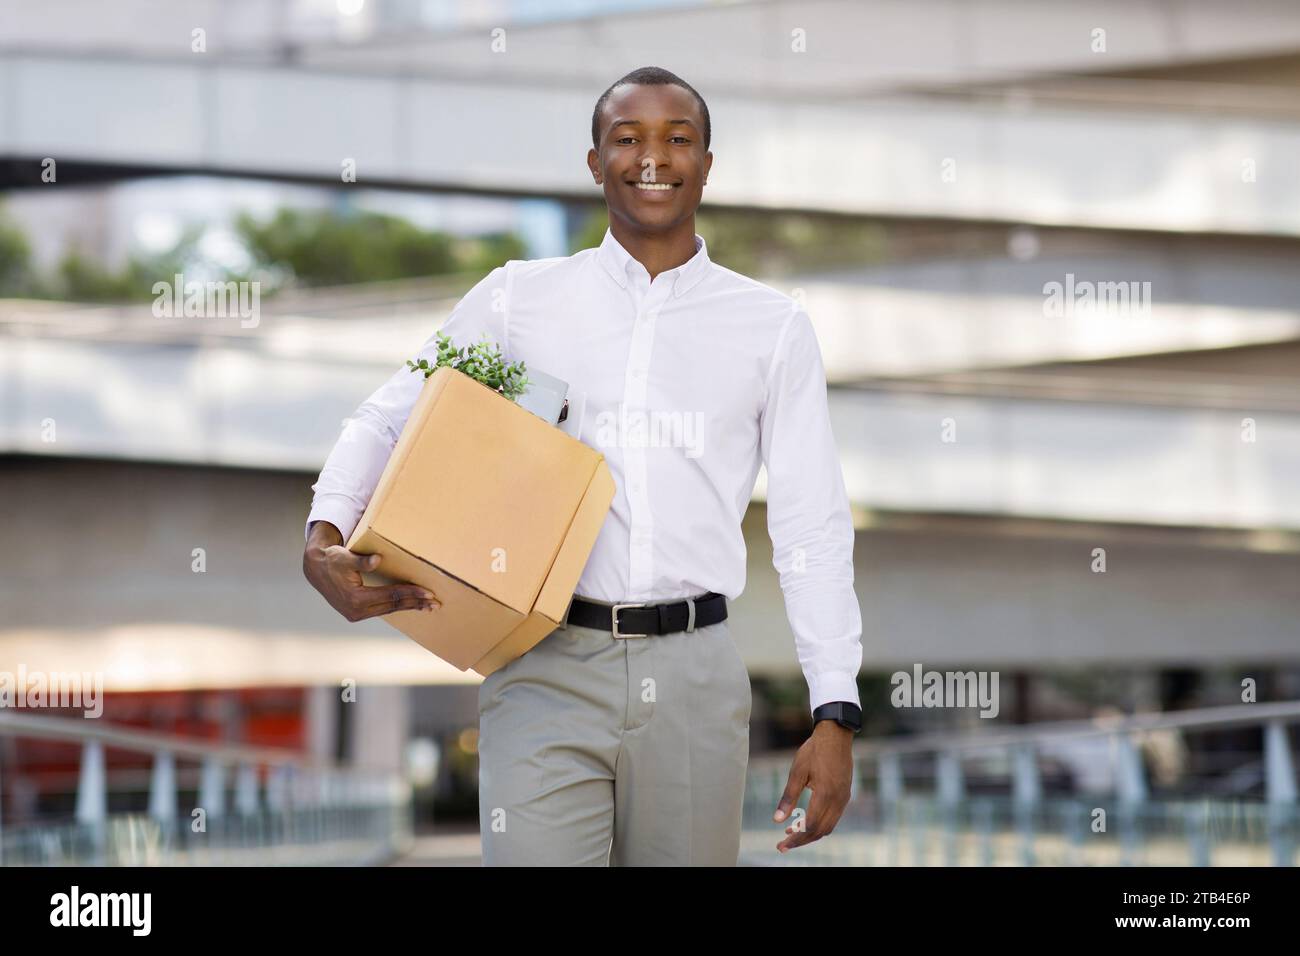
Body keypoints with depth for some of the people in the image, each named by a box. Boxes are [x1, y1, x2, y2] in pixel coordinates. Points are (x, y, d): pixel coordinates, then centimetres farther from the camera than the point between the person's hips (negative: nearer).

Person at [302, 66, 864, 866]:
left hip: (695, 678, 1)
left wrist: (836, 715, -1)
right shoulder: (519, 299, 8)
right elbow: (388, 420, 13)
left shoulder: (773, 327, 8)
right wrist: (325, 537, -8)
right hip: (549, 671, -1)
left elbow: (814, 529, 7)